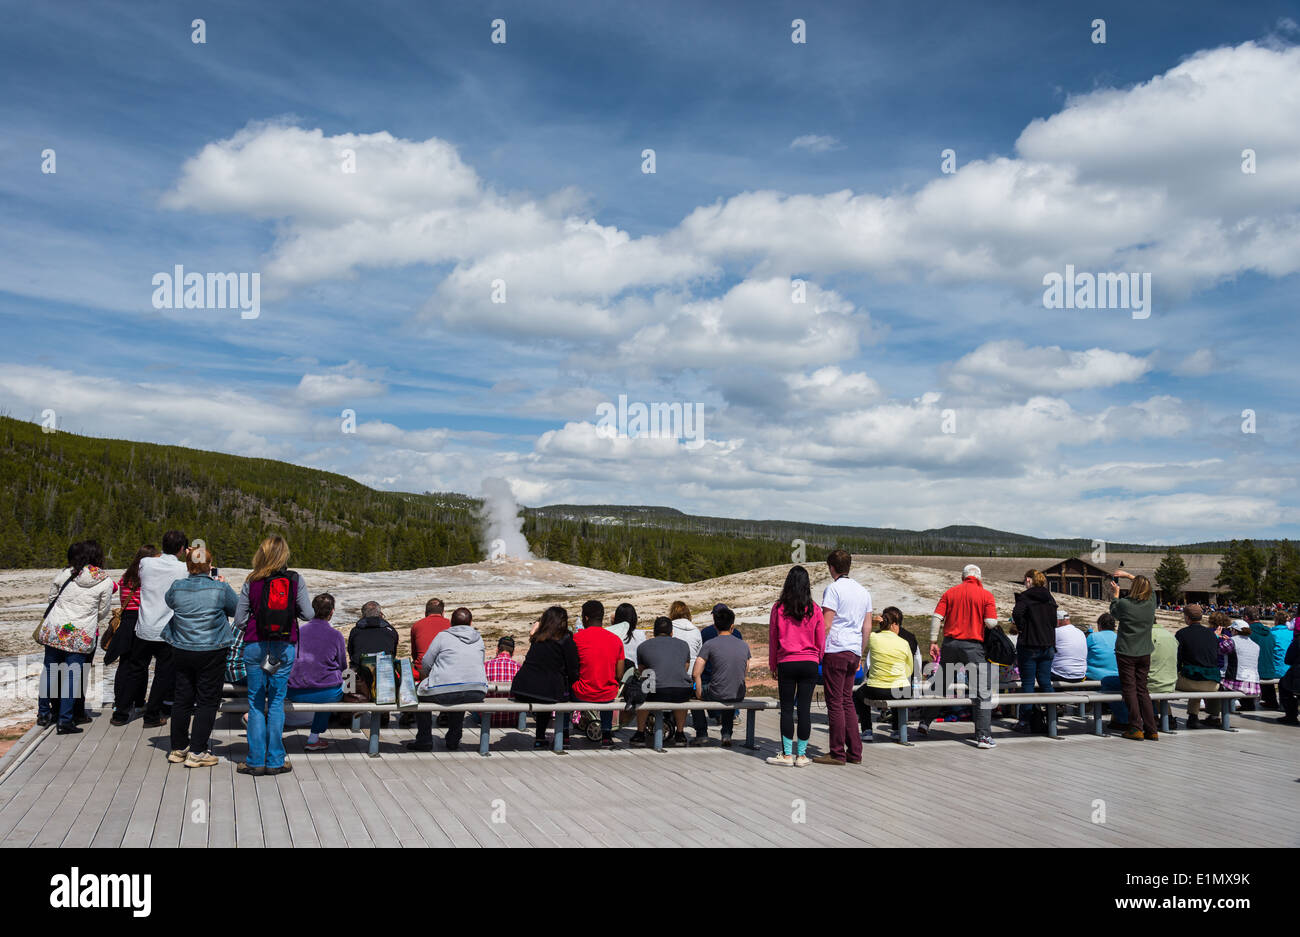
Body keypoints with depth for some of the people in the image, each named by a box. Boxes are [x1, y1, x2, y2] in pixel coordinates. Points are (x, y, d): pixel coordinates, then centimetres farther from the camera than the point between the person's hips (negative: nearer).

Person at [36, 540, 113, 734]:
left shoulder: (64, 574, 1)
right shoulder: (105, 582, -3)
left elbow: (50, 600, 15)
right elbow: (104, 613, 5)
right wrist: (99, 632, 24)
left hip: (53, 630, 2)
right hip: (82, 636, -2)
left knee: (49, 670, 17)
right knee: (73, 675, 3)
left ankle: (44, 713, 29)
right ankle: (65, 721, 3)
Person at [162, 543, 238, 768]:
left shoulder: (177, 587, -5)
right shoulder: (220, 589, -13)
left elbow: (169, 601, 18)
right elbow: (237, 608, 3)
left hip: (181, 652, 4)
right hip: (211, 654, -4)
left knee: (182, 699, 14)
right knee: (207, 701, 5)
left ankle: (178, 748, 24)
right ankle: (197, 752, 4)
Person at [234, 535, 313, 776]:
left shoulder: (252, 582, -3)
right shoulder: (296, 580, -4)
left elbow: (239, 620, -1)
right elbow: (307, 614, -3)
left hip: (255, 646, 0)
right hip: (284, 647, 0)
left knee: (256, 703, 8)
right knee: (276, 702, 7)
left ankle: (256, 761, 10)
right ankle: (275, 761, 9)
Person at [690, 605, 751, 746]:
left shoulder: (709, 645, -10)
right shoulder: (743, 645, 2)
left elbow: (696, 673, -10)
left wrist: (699, 692, 6)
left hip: (716, 695, -4)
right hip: (739, 697, 4)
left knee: (694, 692, 27)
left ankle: (702, 733, 26)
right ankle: (727, 733, 29)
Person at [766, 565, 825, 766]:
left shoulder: (778, 608, -3)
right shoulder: (814, 609, -1)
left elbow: (772, 639, 4)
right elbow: (821, 640, 6)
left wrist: (773, 665, 14)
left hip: (786, 663, -1)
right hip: (809, 663, 1)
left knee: (787, 708, 4)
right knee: (805, 708, 4)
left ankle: (787, 755, 5)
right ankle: (801, 755, 7)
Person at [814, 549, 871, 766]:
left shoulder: (834, 589, -8)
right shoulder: (863, 591, 15)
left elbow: (826, 624, -13)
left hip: (836, 650, -7)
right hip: (854, 651, 7)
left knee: (835, 702, -3)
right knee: (847, 701, 13)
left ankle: (837, 753, -2)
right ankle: (854, 752, 12)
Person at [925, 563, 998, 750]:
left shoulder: (950, 593, 8)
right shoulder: (986, 595, -1)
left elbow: (936, 617, 0)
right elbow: (991, 623, -10)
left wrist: (933, 642, 3)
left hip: (950, 643, 4)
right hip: (974, 645, -4)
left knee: (941, 685, 19)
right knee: (983, 692, -1)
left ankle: (925, 721, 27)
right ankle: (983, 736, -6)